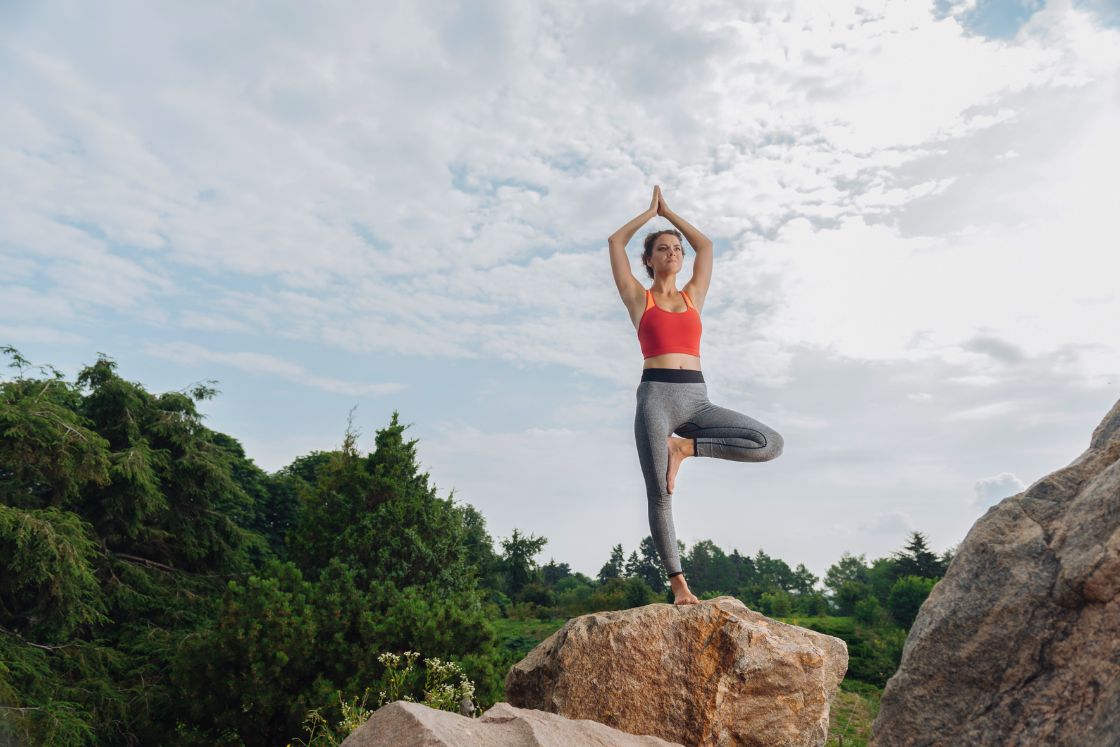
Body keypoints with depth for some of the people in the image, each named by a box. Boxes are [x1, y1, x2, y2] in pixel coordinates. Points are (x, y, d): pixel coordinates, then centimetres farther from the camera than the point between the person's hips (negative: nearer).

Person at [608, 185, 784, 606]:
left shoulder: (693, 296, 20)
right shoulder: (639, 298, 12)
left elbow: (705, 245, 27)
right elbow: (615, 242, 11)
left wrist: (668, 211, 35)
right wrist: (650, 212, 26)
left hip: (696, 398, 4)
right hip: (656, 395, -3)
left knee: (770, 444, -12)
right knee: (660, 495, -7)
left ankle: (685, 447, -1)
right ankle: (678, 583, 4)